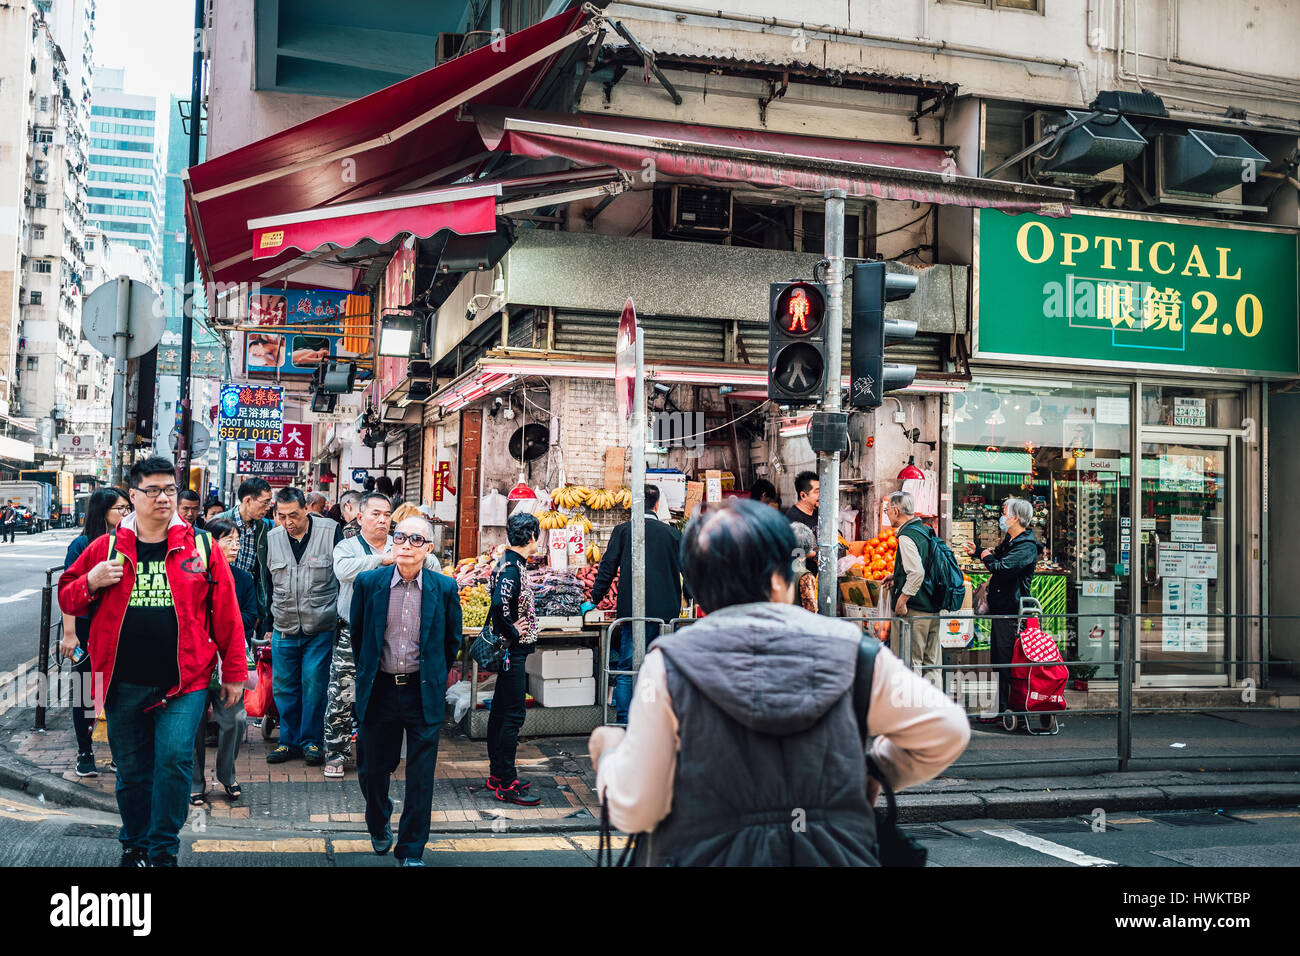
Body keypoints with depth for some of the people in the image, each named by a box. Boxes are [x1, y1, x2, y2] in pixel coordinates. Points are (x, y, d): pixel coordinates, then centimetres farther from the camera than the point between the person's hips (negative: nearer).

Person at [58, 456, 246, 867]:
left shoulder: (200, 548, 0)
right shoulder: (106, 548, 5)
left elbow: (226, 614, 1)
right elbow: (66, 599, 13)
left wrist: (234, 672, 1)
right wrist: (91, 582, -9)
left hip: (184, 680, -2)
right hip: (122, 683, 2)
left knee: (174, 759, -11)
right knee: (131, 770, 13)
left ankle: (163, 850, 7)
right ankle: (134, 846, 33)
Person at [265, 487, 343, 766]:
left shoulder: (331, 532, -8)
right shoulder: (271, 539, 4)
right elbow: (265, 584, 15)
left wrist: (341, 618, -1)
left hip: (320, 628, -4)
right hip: (284, 629, 4)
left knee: (314, 686, 0)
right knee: (284, 687, 8)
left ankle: (311, 741, 13)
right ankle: (289, 740, 21)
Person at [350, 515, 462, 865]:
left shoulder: (445, 588, -3)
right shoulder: (368, 583, -2)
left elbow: (452, 641, 9)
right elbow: (356, 635, 10)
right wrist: (367, 674, 13)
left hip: (424, 693, -1)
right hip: (379, 691, 1)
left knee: (421, 778, 2)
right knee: (372, 769, 14)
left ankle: (411, 852, 16)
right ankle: (378, 826, 43)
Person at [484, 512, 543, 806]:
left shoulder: (508, 563, 11)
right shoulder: (512, 568, -19)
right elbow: (499, 603, -34)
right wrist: (513, 634, -21)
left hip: (509, 652, 10)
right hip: (513, 651, -10)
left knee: (500, 710, 15)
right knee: (514, 714, -6)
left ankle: (497, 775, 25)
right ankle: (506, 784, -2)